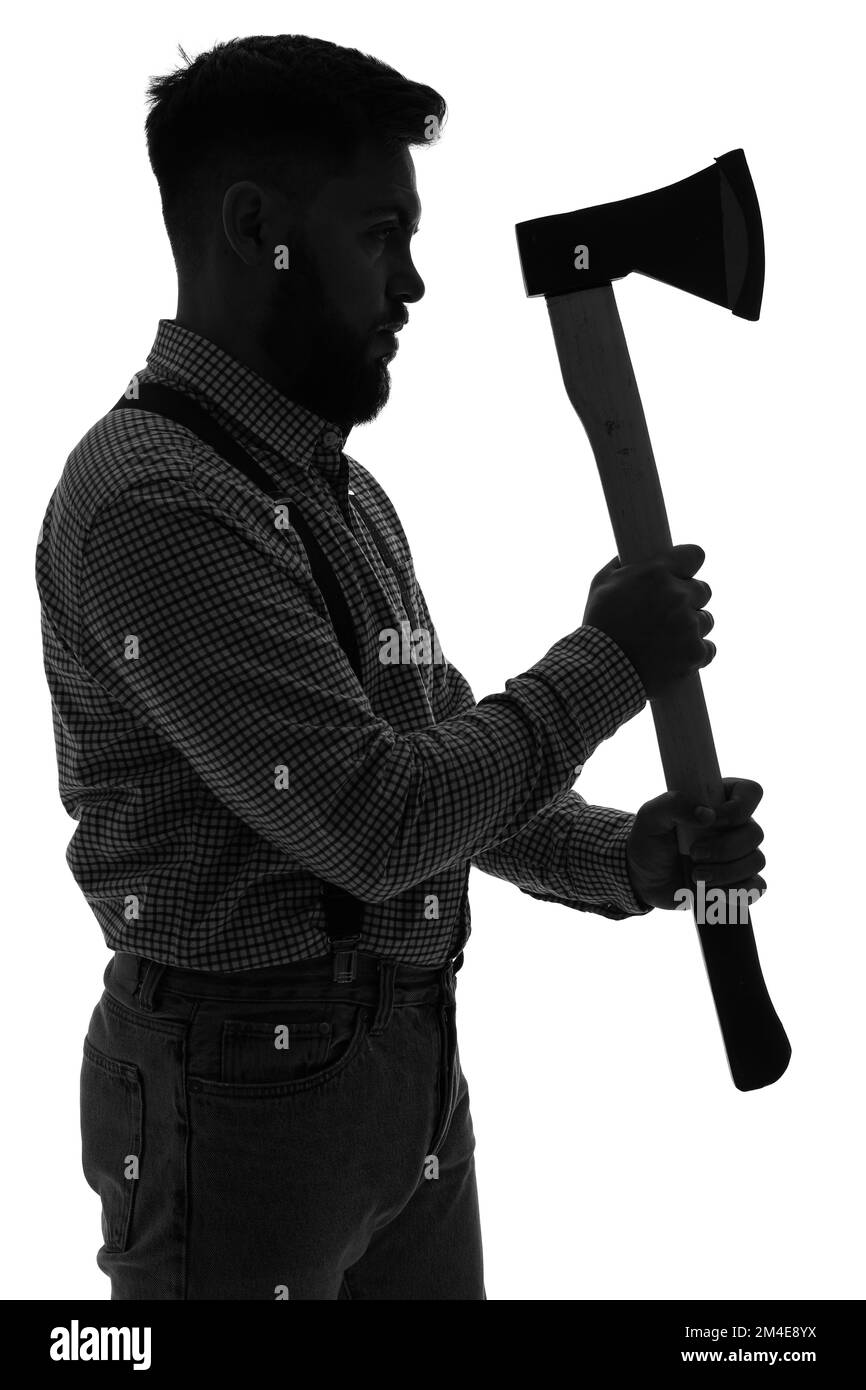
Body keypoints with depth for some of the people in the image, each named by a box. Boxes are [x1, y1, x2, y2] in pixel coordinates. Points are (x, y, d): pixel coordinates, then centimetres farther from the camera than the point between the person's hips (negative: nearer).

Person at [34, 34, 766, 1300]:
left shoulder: (343, 492, 12)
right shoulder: (154, 500, -20)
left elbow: (447, 772, 14)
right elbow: (375, 823, -23)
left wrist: (623, 856, -4)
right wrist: (606, 664, -12)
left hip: (413, 1075, 9)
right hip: (247, 1091, -8)